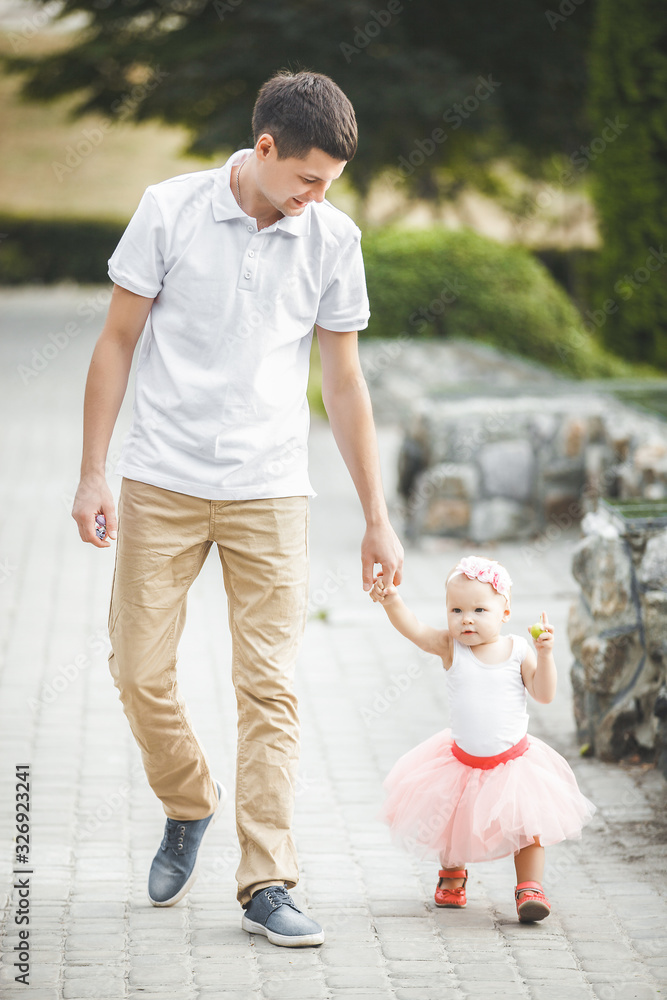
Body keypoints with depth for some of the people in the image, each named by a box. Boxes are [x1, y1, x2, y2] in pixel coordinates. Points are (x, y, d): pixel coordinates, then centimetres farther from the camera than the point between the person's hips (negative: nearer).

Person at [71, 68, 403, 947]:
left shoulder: (333, 239, 1)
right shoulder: (169, 210, -5)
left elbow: (344, 383, 8)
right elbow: (117, 342, 3)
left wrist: (377, 519, 8)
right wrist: (92, 472, -1)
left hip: (271, 491, 1)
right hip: (161, 482, 0)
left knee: (269, 687, -6)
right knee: (140, 671, 0)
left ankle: (267, 884, -2)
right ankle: (189, 808, 28)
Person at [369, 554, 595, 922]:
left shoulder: (518, 650, -8)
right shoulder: (451, 647, -9)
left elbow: (544, 694, -9)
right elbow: (413, 628, -22)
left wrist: (544, 654, -22)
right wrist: (391, 601, -38)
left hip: (513, 761, -1)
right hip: (462, 762, 1)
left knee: (528, 825, -5)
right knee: (453, 825, 13)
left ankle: (530, 888, 6)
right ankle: (452, 875, 39)